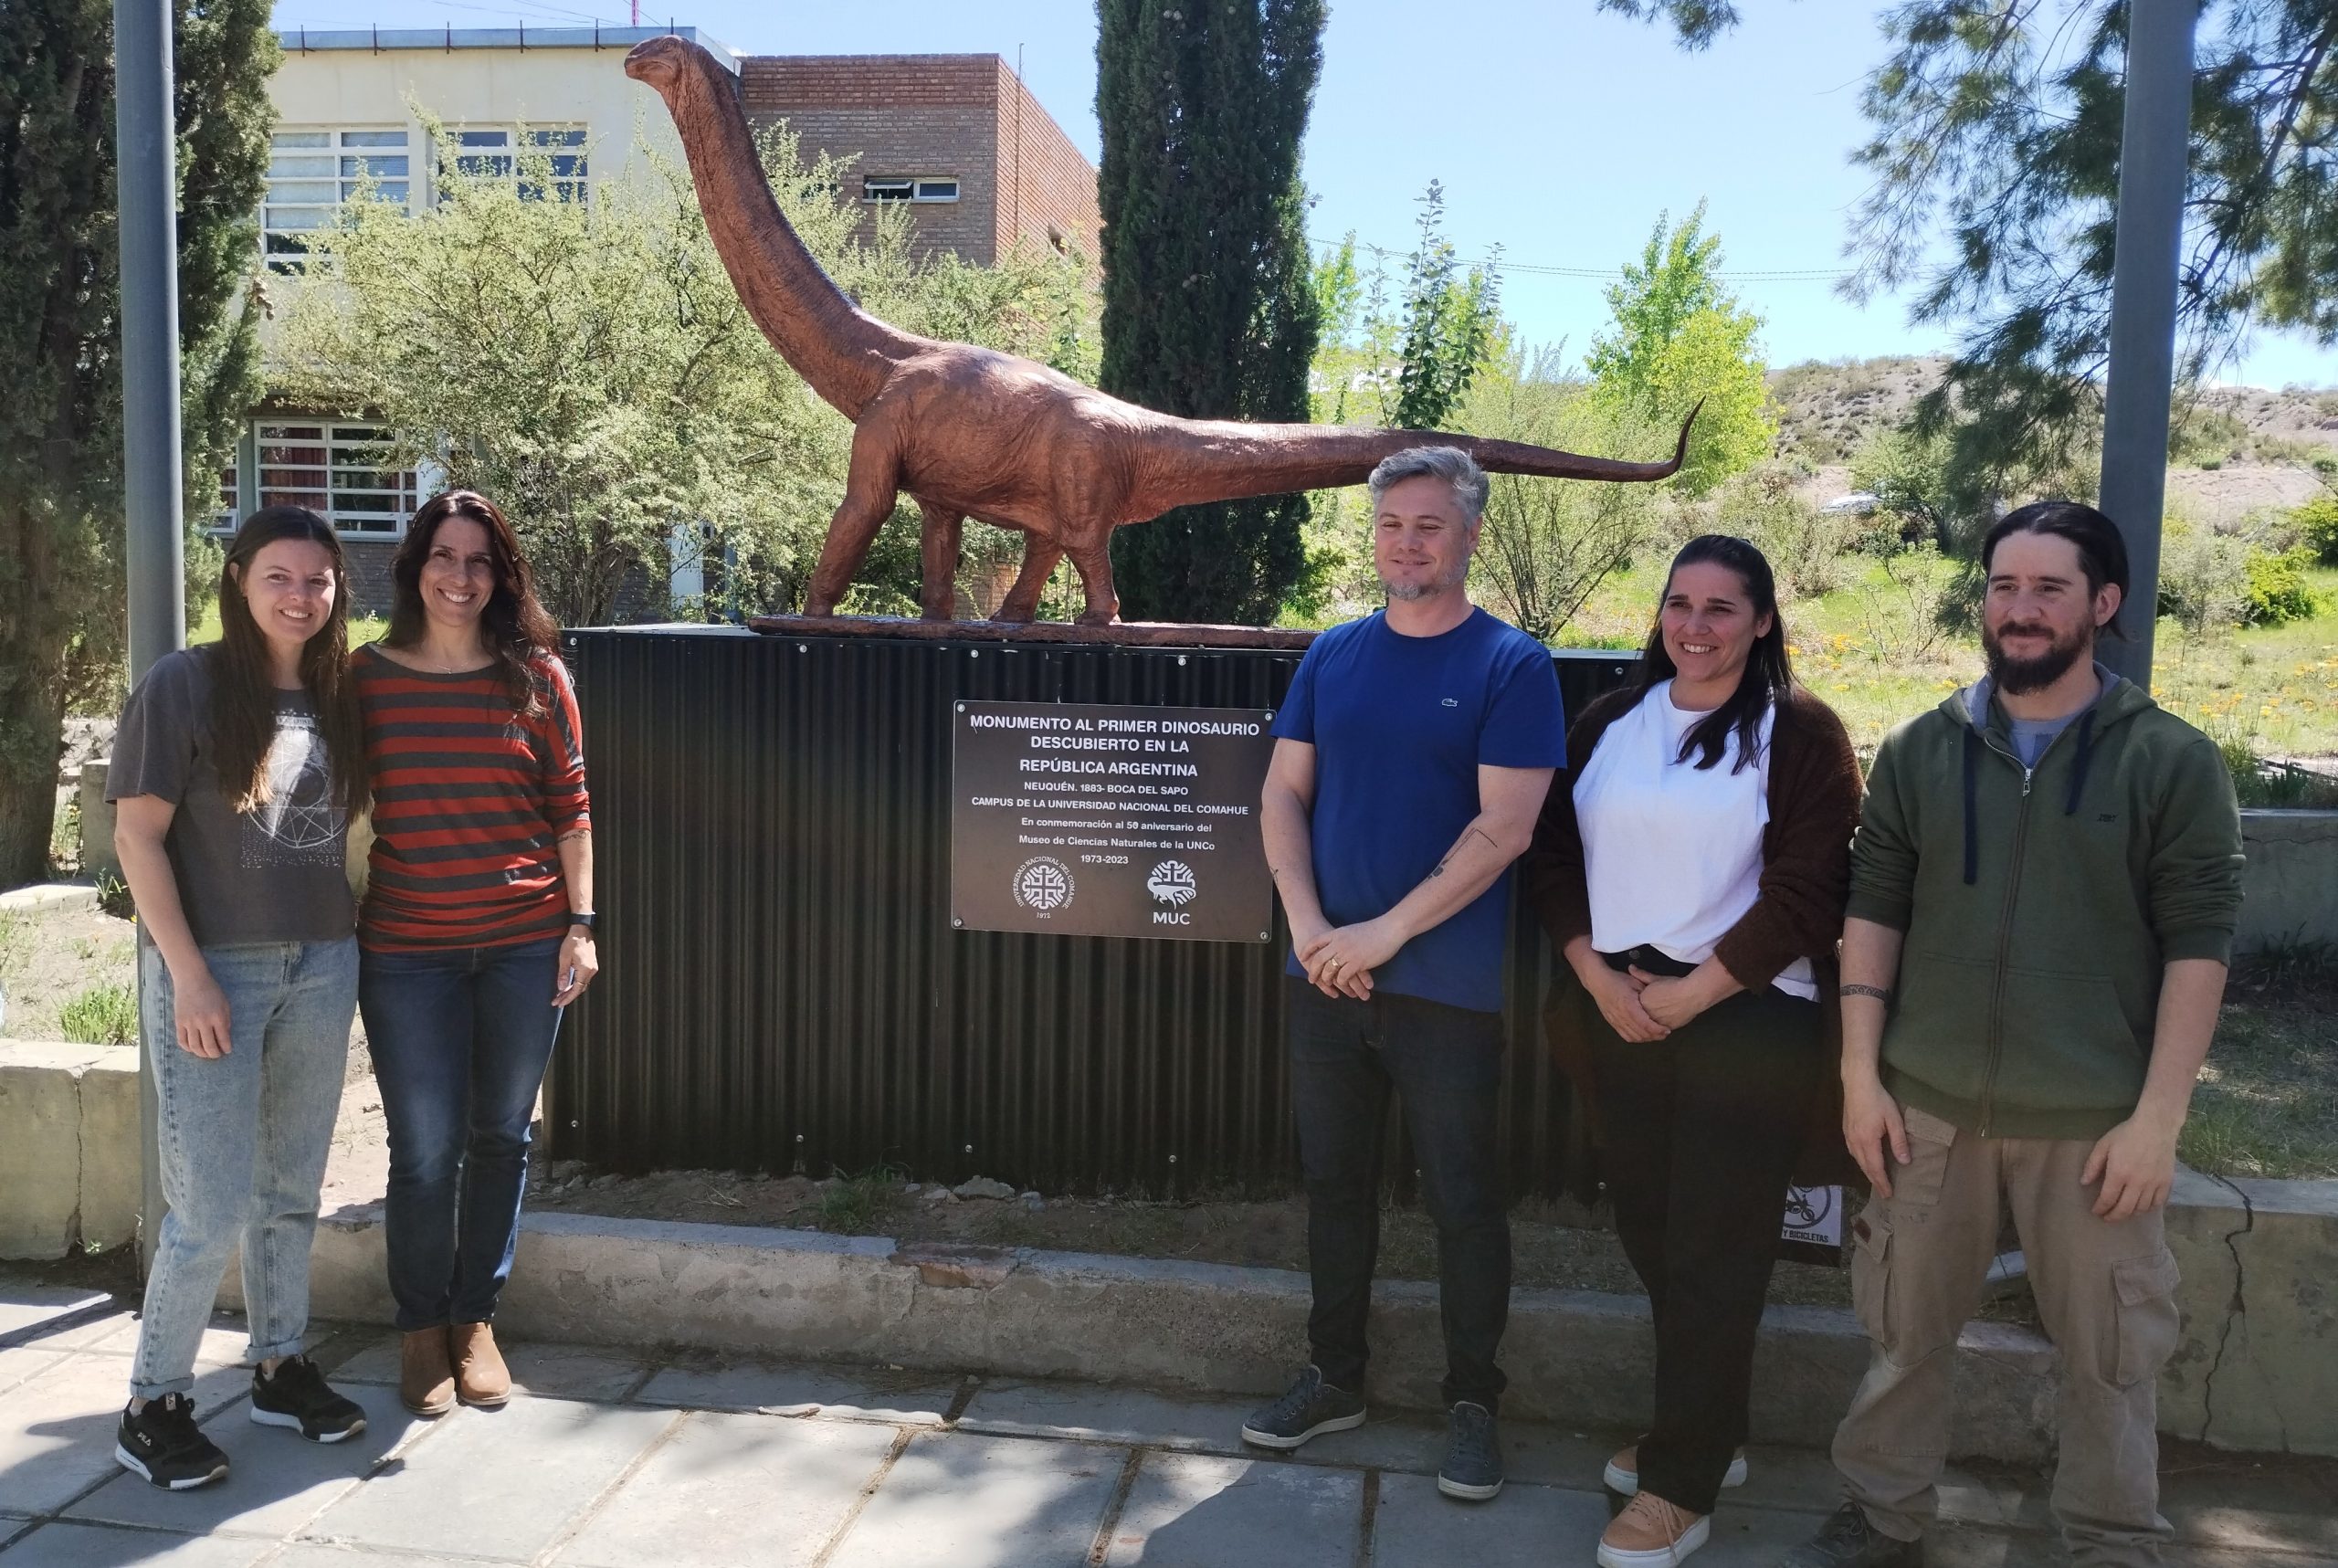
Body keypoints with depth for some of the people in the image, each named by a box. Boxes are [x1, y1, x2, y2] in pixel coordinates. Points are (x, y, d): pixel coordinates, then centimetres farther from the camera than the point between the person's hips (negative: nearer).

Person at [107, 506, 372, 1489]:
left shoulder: (337, 696, 8)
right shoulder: (184, 686, -7)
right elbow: (137, 835, -9)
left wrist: (348, 942, 5)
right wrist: (188, 974, -14)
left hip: (322, 967, 5)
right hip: (214, 968, -5)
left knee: (292, 1189, 15)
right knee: (212, 1206, -3)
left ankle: (279, 1367, 30)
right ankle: (152, 1407, 14)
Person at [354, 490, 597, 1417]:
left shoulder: (537, 678, 1)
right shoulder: (366, 678, 1)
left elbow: (570, 810, 4)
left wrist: (581, 924, -1)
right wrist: (339, 932, 1)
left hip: (524, 946, 1)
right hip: (407, 952, -1)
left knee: (500, 1137, 10)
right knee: (426, 1148, 1)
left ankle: (475, 1317, 28)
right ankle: (422, 1327, 23)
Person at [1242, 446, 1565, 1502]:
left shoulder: (1511, 666, -7)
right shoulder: (1333, 655, 7)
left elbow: (1504, 827, -14)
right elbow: (1285, 792, 6)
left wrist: (1385, 933, -17)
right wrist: (1307, 922, -9)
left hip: (1448, 987, -4)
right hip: (1324, 974, 4)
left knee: (1462, 1199, 7)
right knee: (1333, 1180, 15)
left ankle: (1474, 1403, 24)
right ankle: (1334, 1379, 31)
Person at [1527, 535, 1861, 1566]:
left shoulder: (1800, 734, -4)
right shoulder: (1607, 725, 10)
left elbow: (1809, 892, -10)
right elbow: (1553, 858, 7)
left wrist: (1690, 993, -13)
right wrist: (1600, 980, -6)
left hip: (1747, 1020, -4)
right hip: (1619, 1013, 5)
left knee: (1712, 1250, 1)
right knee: (1649, 1229, 11)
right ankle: (1710, 1433, 30)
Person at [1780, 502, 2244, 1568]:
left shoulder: (2172, 760, -3)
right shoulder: (1919, 751, 4)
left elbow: (2197, 946, -6)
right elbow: (1874, 913, 4)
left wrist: (2158, 1116, -10)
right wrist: (1859, 1073, -1)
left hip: (2094, 1120, -2)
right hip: (1928, 1106, 2)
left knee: (2108, 1352, 11)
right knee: (1902, 1330, 14)